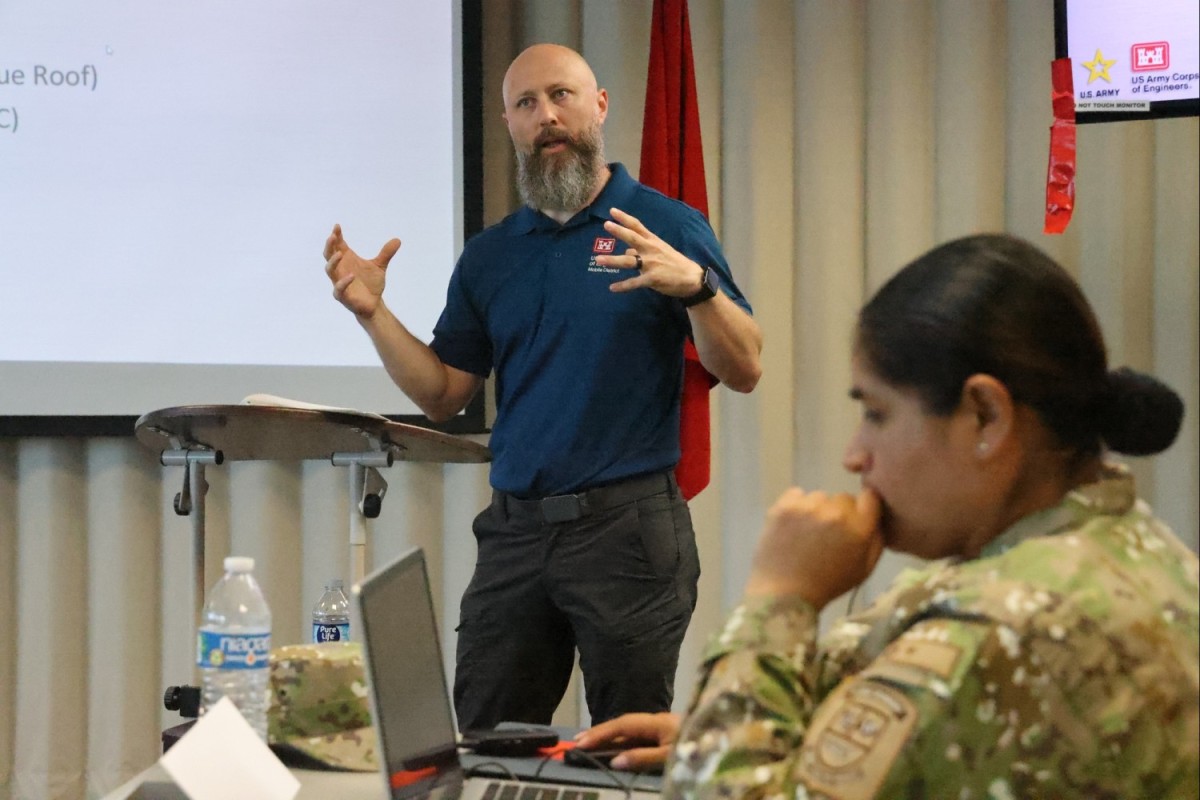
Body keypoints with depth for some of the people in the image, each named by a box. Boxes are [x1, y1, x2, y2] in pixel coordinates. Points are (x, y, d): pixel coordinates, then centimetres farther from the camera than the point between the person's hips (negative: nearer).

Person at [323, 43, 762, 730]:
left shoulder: (666, 227, 0)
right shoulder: (490, 255, 14)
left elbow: (745, 370, -7)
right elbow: (444, 394, 13)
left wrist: (695, 285, -25)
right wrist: (372, 313, 1)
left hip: (627, 524, -4)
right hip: (515, 530, 5)